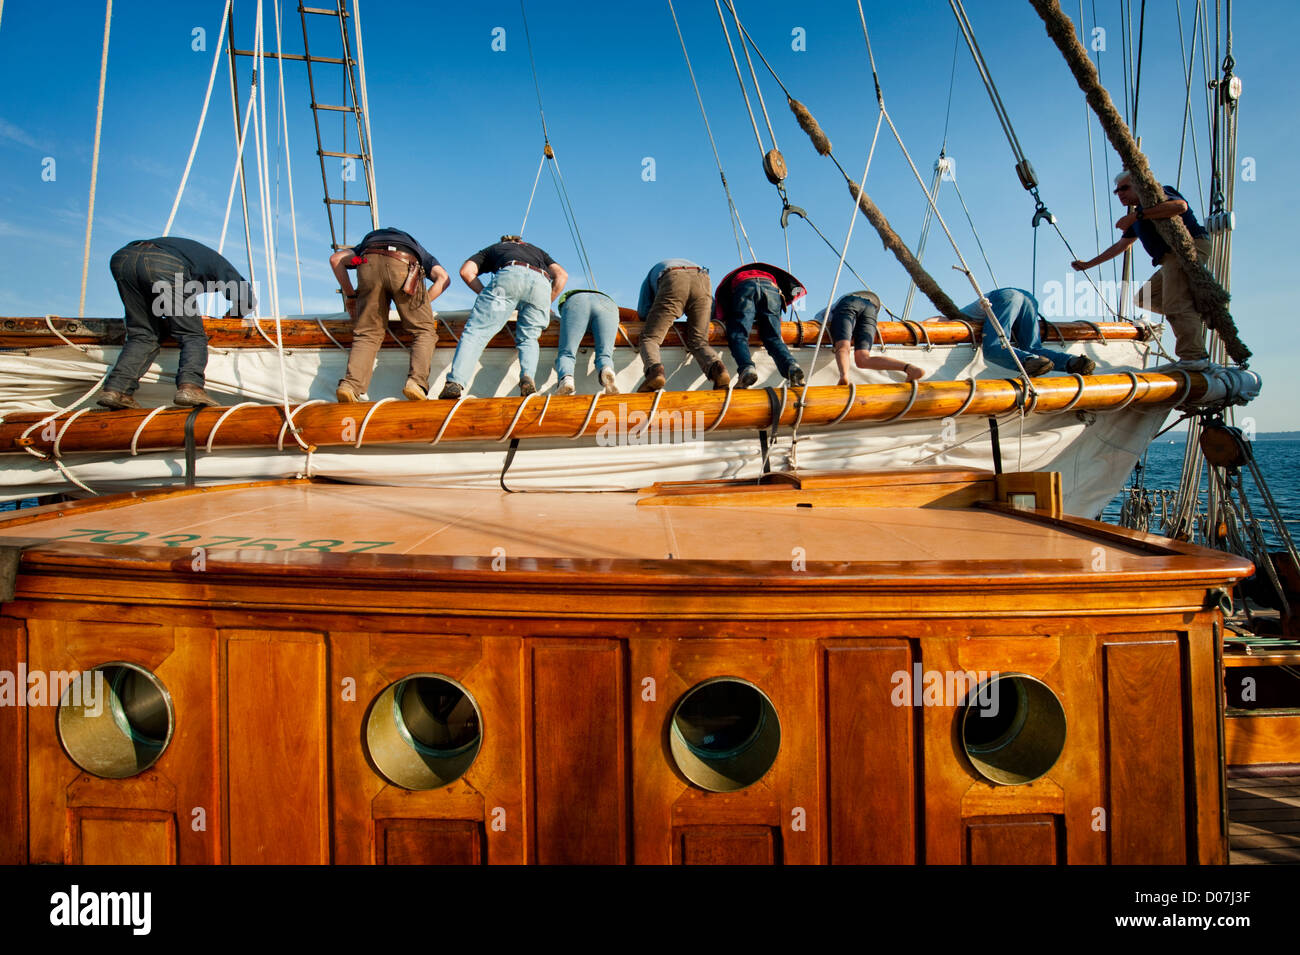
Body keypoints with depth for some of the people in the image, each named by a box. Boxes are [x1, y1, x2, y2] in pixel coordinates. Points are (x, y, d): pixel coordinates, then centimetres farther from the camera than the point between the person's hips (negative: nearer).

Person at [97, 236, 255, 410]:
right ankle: (190, 385, -21)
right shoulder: (216, 262, 31)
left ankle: (115, 389, 1)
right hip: (165, 265, -6)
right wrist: (232, 315, 39)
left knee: (142, 334, 15)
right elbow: (248, 299, 20)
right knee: (193, 336, 2)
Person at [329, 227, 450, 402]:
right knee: (424, 331, 9)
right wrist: (422, 303, 23)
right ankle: (417, 381, -13)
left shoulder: (367, 243, 43)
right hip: (403, 266, -1)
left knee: (367, 334, 9)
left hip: (369, 263, 2)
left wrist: (350, 295, 30)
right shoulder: (420, 252, 40)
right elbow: (443, 277, 20)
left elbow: (336, 258, 25)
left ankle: (350, 385, -11)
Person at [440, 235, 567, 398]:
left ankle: (455, 381, -24)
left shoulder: (493, 248, 39)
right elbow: (561, 275, 27)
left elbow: (466, 270, 22)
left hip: (510, 275, -2)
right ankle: (527, 376, -14)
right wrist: (546, 306, 32)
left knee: (476, 331, -6)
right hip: (542, 283, 2)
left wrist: (489, 297, 26)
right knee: (528, 338, 15)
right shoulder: (538, 251, 44)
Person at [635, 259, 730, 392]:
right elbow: (712, 306, 35)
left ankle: (654, 369, -33)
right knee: (698, 342, 7)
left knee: (649, 338, 0)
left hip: (672, 283, -3)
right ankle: (716, 368, -26)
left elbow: (643, 313, 25)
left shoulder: (651, 276, 40)